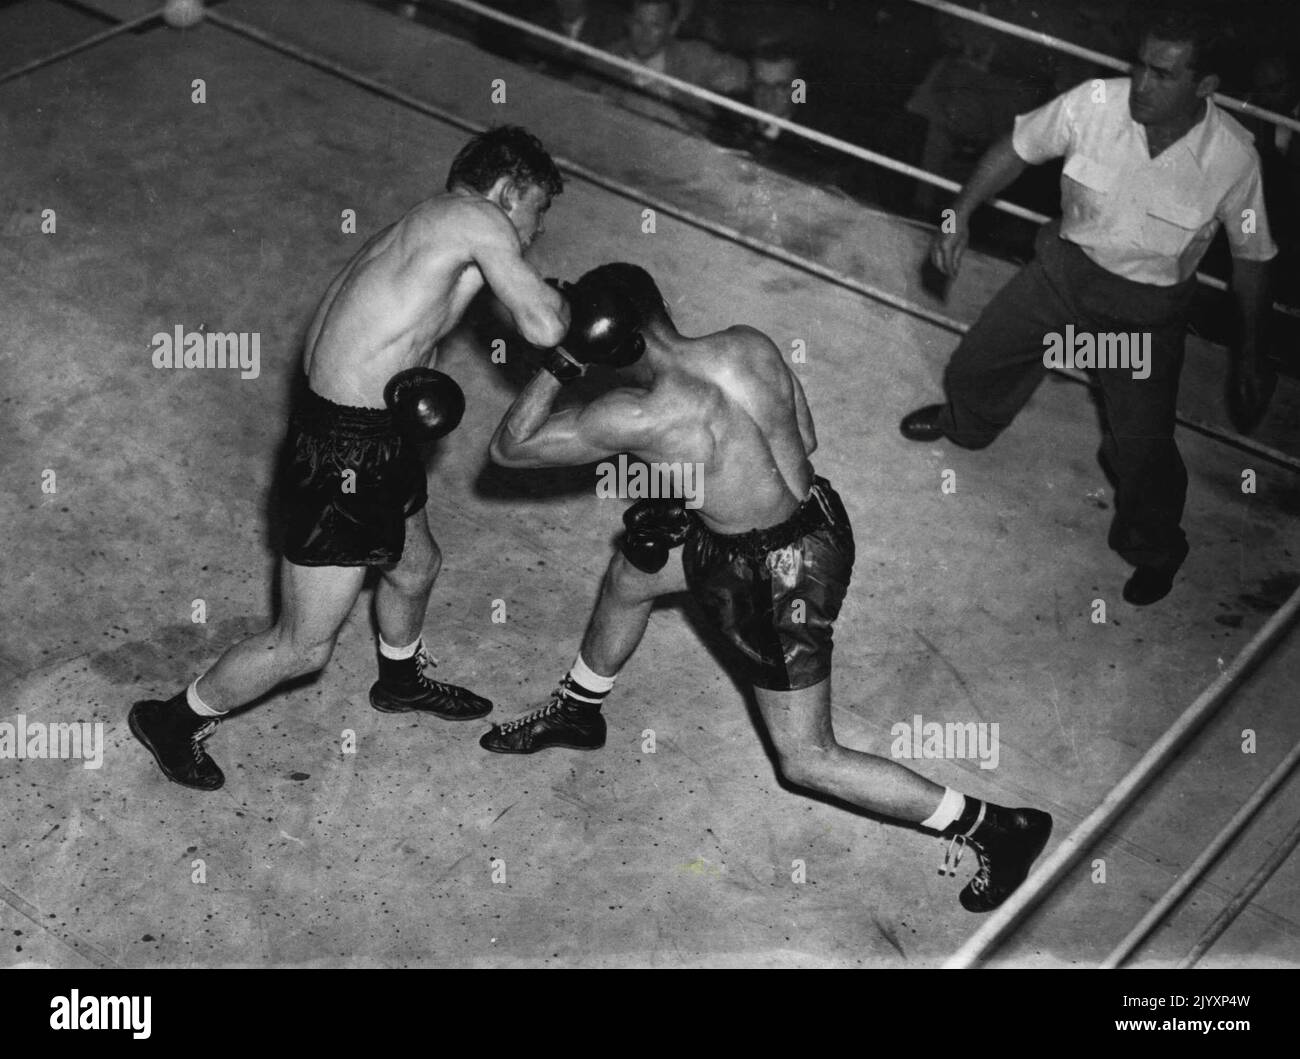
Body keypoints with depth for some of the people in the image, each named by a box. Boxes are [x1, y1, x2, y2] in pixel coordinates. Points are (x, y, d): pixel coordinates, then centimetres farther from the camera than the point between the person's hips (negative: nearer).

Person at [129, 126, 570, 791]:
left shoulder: (419, 227, 14)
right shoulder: (477, 219, -14)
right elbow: (544, 328, -23)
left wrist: (412, 381, -1)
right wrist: (554, 297, 1)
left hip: (381, 433, 10)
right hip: (344, 454, -10)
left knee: (416, 567, 33)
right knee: (305, 646, 2)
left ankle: (401, 681, 60)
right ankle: (172, 722, 21)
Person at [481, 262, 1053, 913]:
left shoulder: (638, 418, -27)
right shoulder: (750, 345, -9)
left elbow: (508, 448, -17)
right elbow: (804, 439, 8)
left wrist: (560, 369, -12)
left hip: (780, 579, -9)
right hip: (815, 518, 9)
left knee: (807, 761, 9)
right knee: (629, 574, 26)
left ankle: (998, 830, 17)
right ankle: (575, 713, 53)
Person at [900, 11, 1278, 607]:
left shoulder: (1232, 157, -25)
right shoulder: (1095, 103, -24)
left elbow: (1251, 256, -9)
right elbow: (1017, 149, -5)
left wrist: (1250, 355, -2)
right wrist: (960, 216, -10)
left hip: (1147, 307, -3)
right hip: (1065, 267, 3)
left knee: (1142, 446, -4)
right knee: (976, 361, 18)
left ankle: (1155, 551, 28)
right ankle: (965, 423, 58)